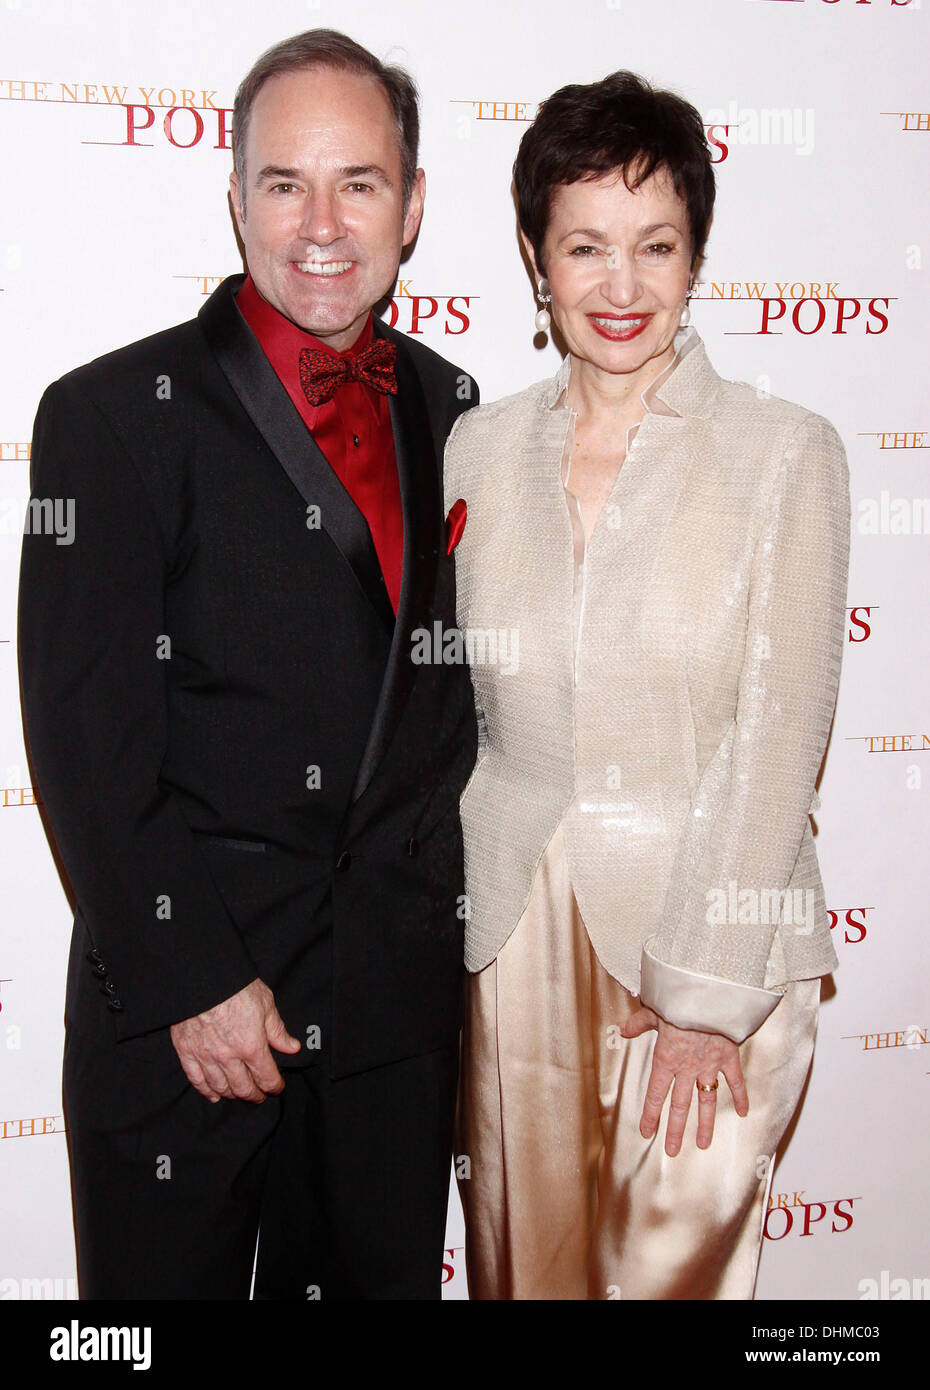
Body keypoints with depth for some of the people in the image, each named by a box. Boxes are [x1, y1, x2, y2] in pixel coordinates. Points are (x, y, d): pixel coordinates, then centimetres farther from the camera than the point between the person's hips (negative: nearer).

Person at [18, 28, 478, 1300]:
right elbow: (86, 737, -11)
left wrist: (434, 899, 8)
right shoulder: (114, 415, -8)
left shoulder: (446, 411, 7)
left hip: (399, 998, 5)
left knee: (385, 1275, 18)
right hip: (176, 1007, -4)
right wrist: (191, 978, -13)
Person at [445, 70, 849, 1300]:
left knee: (675, 1265, 7)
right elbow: (453, 701, 10)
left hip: (710, 927, -3)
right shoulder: (480, 447, 4)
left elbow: (776, 736, -10)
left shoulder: (787, 453, -7)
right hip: (515, 927, 3)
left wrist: (704, 993, -12)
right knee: (522, 1264, 15)